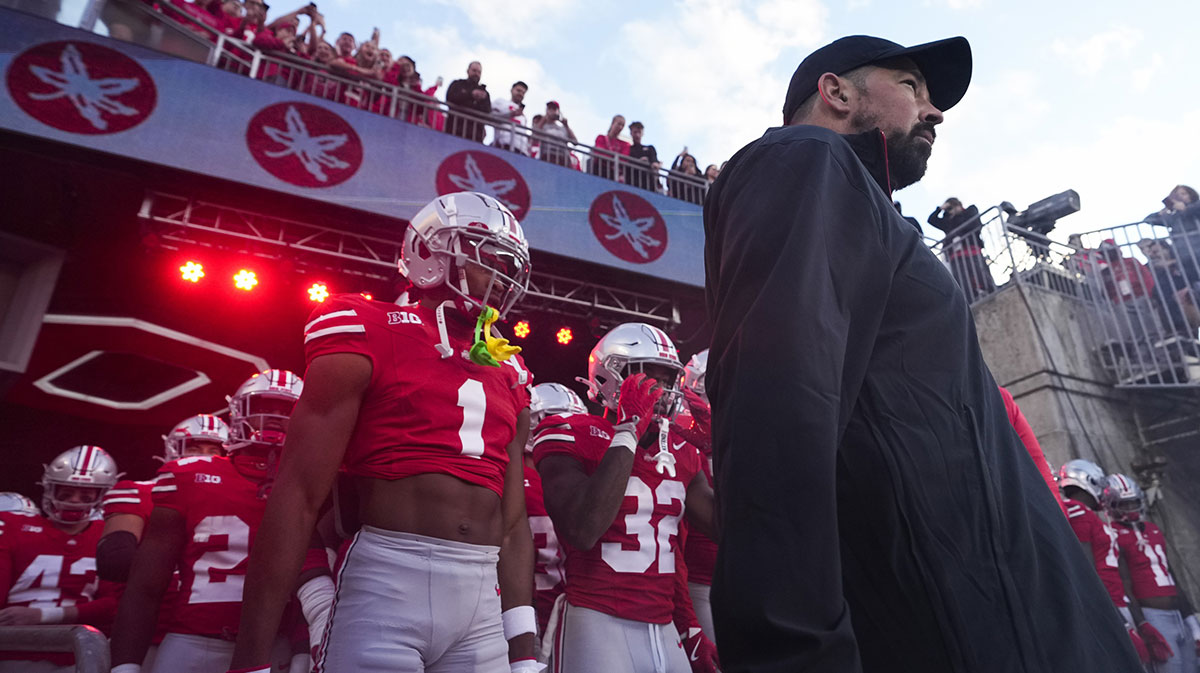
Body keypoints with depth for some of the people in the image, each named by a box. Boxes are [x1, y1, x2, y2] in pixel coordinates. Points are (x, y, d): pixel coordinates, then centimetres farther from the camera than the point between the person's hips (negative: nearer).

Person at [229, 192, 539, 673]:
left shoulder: (508, 375, 12)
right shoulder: (371, 336, -4)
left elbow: (513, 521, 12)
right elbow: (298, 494, -8)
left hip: (483, 597, 5)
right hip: (386, 580, -5)